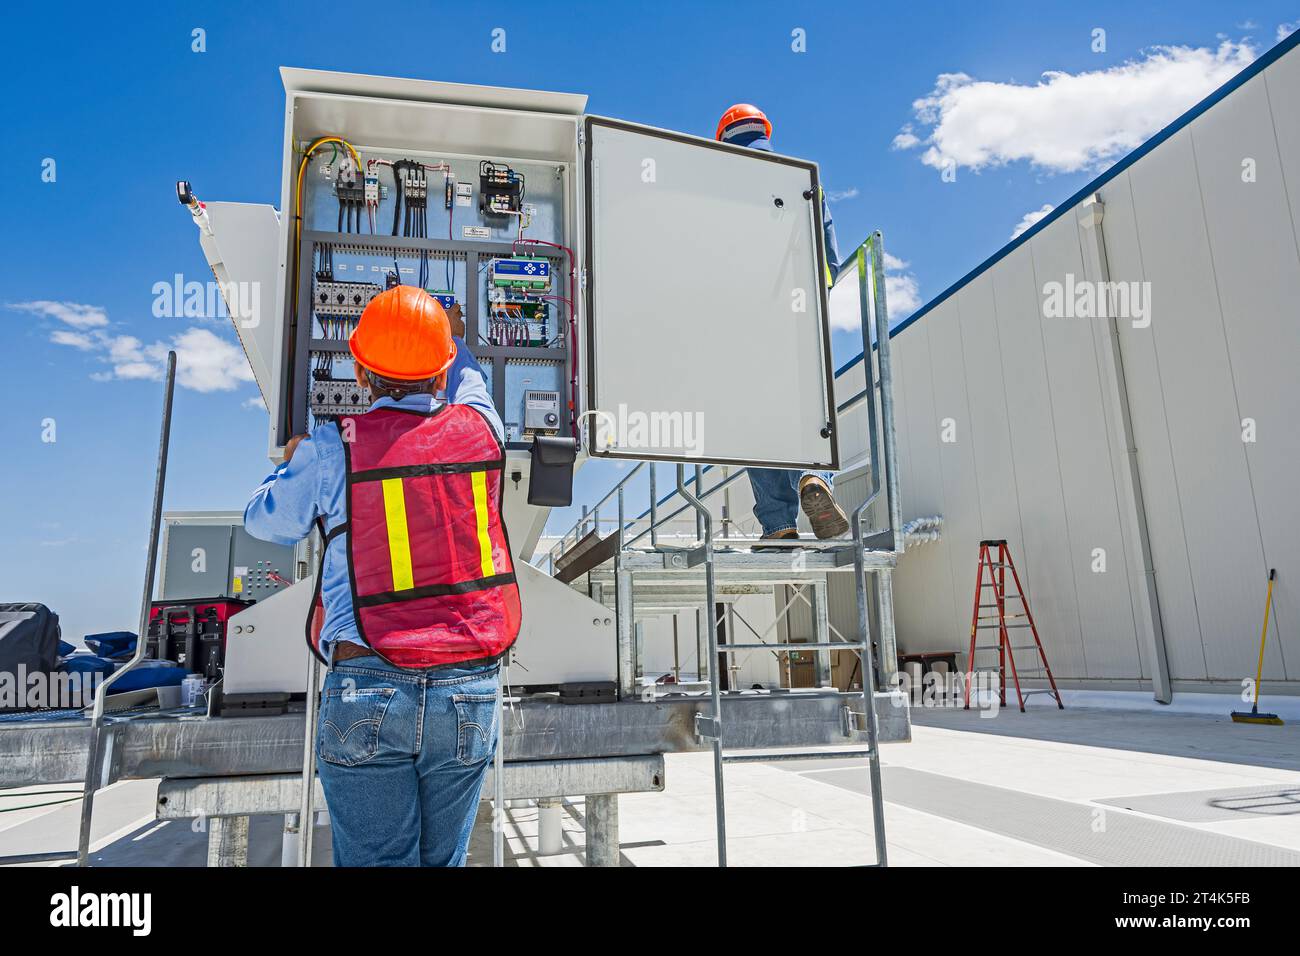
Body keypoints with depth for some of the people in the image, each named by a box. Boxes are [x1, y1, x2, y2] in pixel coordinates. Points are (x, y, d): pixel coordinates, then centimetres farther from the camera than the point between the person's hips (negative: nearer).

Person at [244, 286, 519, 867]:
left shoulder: (330, 450, -3)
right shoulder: (480, 429, 4)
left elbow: (265, 522, 15)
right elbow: (468, 383, 29)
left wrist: (292, 463, 34)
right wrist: (453, 338, 50)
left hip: (367, 690, -2)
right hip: (469, 695, 3)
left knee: (375, 861, 7)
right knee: (443, 860, 14)